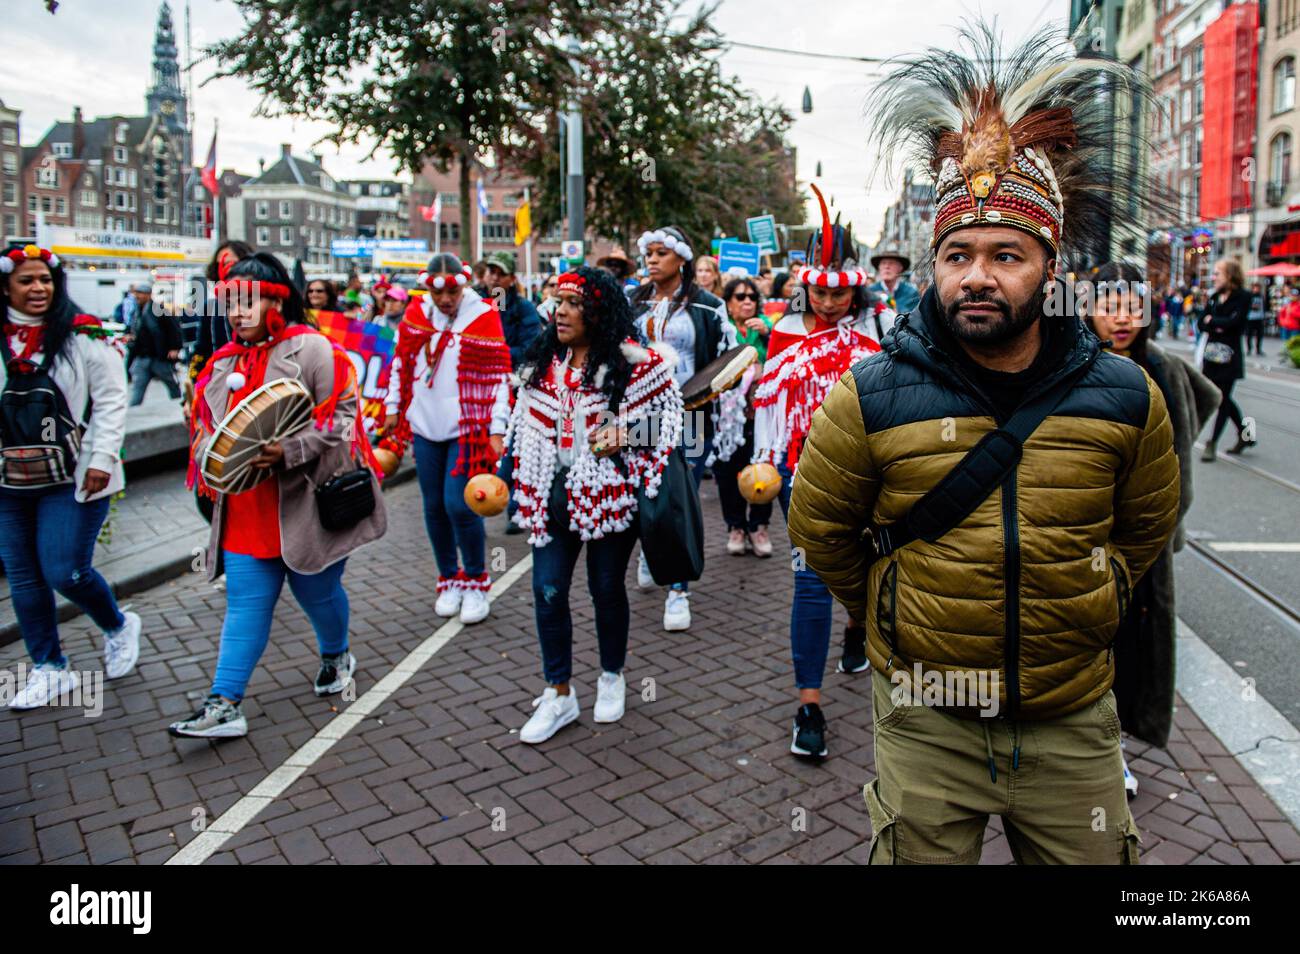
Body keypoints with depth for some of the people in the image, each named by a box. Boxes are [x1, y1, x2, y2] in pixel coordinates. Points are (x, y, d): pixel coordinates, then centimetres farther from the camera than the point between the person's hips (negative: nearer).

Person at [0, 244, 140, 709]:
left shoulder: (83, 335, -5)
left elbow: (111, 399, -7)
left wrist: (102, 458, -14)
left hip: (73, 479, -5)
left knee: (65, 571, -8)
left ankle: (119, 627, 23)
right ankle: (49, 669, 23)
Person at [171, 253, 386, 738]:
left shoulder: (313, 349, -8)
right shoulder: (223, 362, 12)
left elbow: (342, 417, -14)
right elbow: (205, 428, 20)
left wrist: (289, 451, -25)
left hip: (307, 503, -5)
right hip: (245, 512, 5)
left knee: (317, 590, 11)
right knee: (245, 603, 4)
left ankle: (337, 655, 40)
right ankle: (224, 705, 5)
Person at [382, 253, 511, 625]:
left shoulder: (483, 317, -7)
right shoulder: (416, 312, 4)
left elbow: (498, 379, -8)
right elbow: (400, 362, 14)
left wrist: (496, 431, -12)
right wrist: (393, 408, 12)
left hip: (467, 430, -4)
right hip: (425, 427, 4)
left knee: (459, 506, -10)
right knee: (434, 507, 9)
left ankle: (476, 582, 9)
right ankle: (449, 580, 25)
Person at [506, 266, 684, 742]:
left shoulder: (632, 361, -10)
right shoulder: (543, 359, 7)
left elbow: (668, 411, -4)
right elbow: (526, 425, 15)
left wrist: (622, 436, -16)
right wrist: (525, 489, 11)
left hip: (609, 493, -4)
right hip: (554, 495, 5)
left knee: (607, 588, 10)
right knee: (548, 591, 3)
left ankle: (612, 679, 33)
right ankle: (559, 693, 19)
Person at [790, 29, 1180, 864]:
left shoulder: (1125, 397, -6)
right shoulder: (871, 399, -13)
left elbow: (1147, 525, 11)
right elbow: (821, 528, 0)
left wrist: (1082, 607, 8)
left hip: (1075, 719, 2)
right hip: (927, 722, -1)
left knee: (1097, 858, 20)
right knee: (916, 855, 15)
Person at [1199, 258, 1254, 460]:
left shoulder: (1243, 297, -6)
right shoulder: (1214, 297, 12)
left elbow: (1234, 321, -19)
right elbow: (1201, 324, 7)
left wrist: (1212, 320, -5)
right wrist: (1216, 327, -12)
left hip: (1229, 356, -7)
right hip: (1212, 354, 7)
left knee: (1222, 399, -4)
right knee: (1222, 397, 12)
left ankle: (1212, 443, -1)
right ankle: (1245, 434, 29)